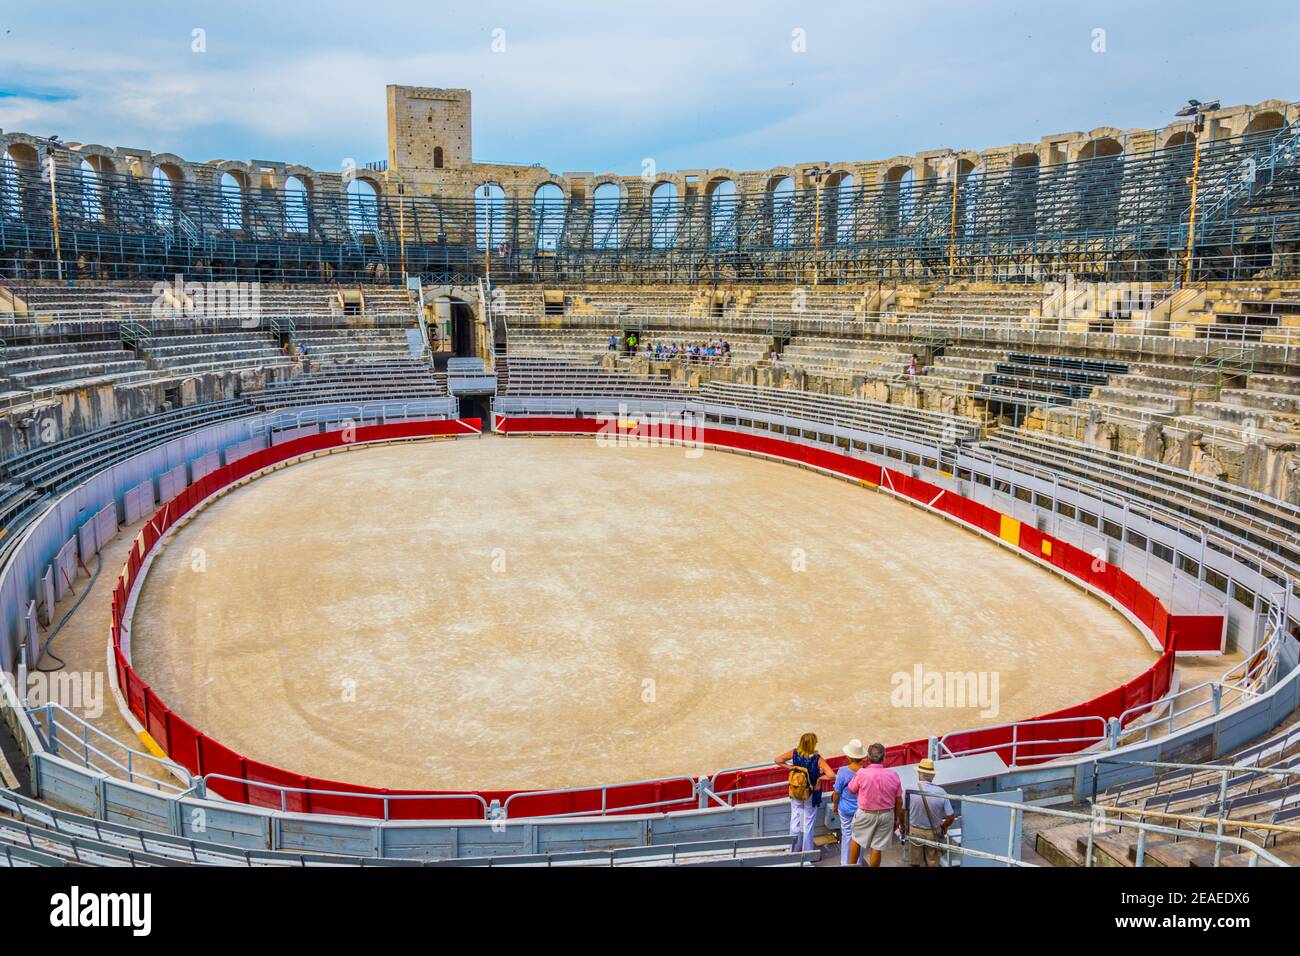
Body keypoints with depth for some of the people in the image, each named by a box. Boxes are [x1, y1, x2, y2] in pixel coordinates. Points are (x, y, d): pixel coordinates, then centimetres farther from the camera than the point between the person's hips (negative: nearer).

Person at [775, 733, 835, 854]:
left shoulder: (795, 753, -16)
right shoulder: (817, 759, -25)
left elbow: (778, 760, -11)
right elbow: (831, 776, -32)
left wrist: (790, 767, -8)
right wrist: (819, 777, -16)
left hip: (795, 793, 3)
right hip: (811, 794, -3)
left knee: (795, 820, 19)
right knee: (808, 824, 13)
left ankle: (794, 849, 33)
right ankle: (807, 852, 26)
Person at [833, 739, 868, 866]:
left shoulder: (843, 771, -23)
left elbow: (837, 792, -12)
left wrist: (834, 805, 7)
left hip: (845, 809, -1)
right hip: (862, 809, 1)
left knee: (846, 835, 17)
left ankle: (845, 863, 28)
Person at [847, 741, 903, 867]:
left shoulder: (862, 773, -19)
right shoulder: (893, 775, -11)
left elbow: (851, 790, -1)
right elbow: (899, 801, -2)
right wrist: (897, 819, 13)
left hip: (866, 814, -1)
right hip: (886, 815, 2)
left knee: (856, 840, 22)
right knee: (877, 847, 12)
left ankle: (851, 865, 33)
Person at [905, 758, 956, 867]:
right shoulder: (941, 792, -15)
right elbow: (951, 817, -10)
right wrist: (944, 826, 11)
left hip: (915, 831, -1)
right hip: (934, 833, 1)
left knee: (914, 863, 15)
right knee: (933, 863, 17)